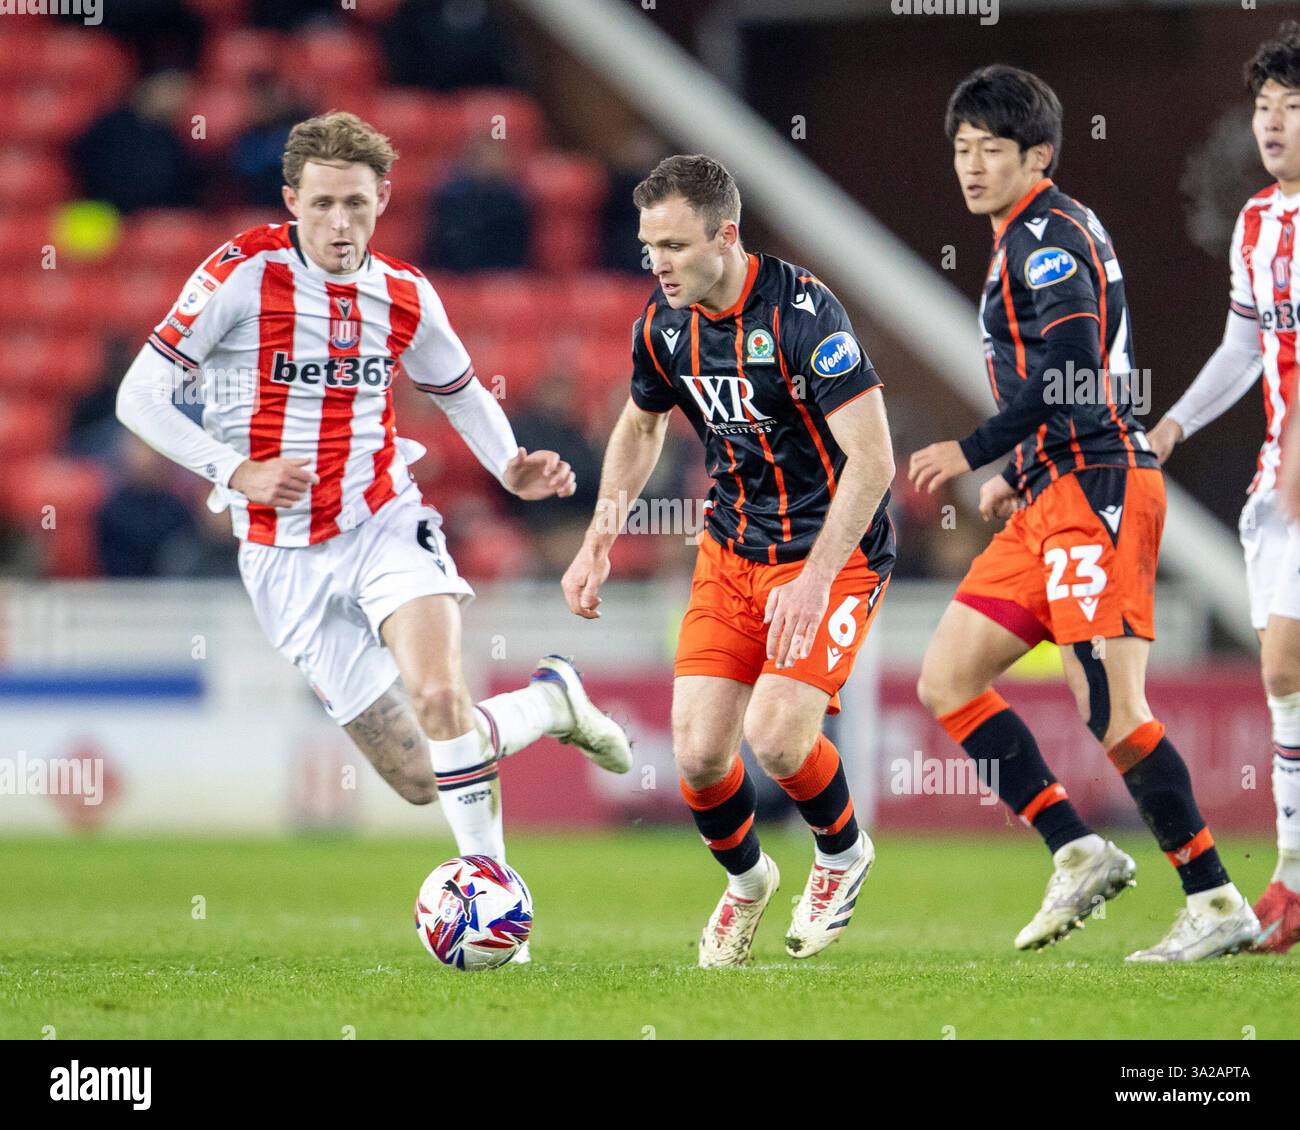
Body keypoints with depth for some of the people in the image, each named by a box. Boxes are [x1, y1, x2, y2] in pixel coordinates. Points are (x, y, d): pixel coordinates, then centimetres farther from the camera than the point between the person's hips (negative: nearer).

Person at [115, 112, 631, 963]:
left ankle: (489, 875, -13)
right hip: (287, 560, -1)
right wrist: (236, 472, -20)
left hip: (385, 525, 1)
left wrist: (511, 469, 1)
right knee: (417, 778, -1)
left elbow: (462, 394, 20)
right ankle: (550, 704, 26)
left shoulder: (404, 298, 2)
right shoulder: (243, 275, -11)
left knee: (436, 694, -29)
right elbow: (139, 396, -9)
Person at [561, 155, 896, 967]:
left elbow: (871, 459, -25)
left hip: (834, 549, -6)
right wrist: (600, 540, 10)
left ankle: (844, 854, 11)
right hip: (732, 546, 6)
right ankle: (745, 881, 24)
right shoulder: (665, 327, -3)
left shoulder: (802, 312, -23)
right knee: (698, 749, -7)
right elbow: (641, 424, 19)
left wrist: (815, 579, -31)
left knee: (775, 737, -21)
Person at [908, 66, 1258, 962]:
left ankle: (1217, 902, -11)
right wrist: (1014, 476, 23)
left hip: (1097, 487, -11)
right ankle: (1079, 854, 5)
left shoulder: (1049, 234, -10)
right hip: (1053, 494, 11)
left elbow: (1071, 372, -21)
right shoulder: (1025, 242, 21)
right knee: (946, 682, 6)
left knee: (1112, 710, -16)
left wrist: (973, 453, -17)